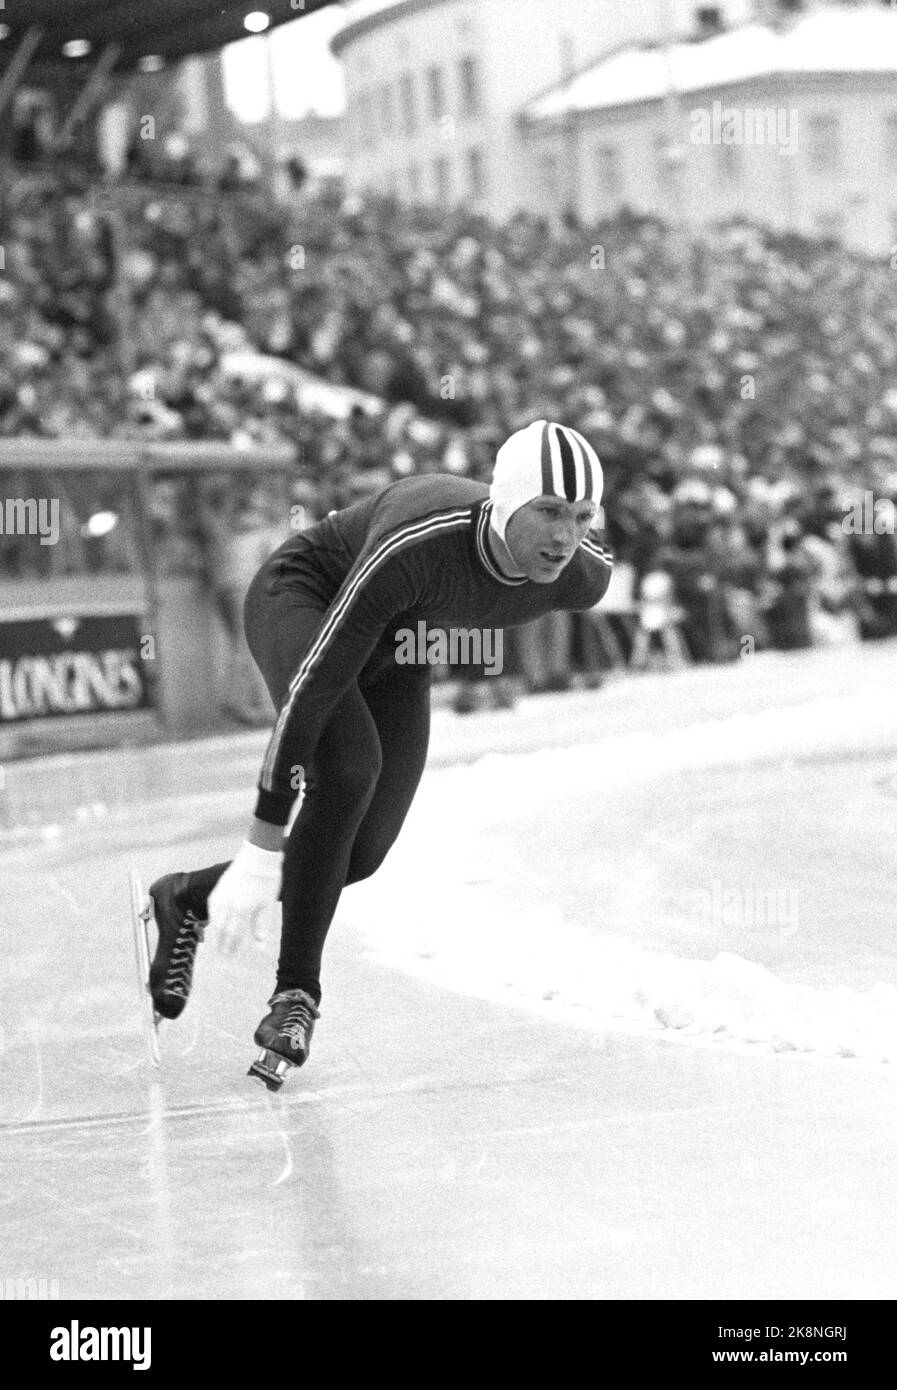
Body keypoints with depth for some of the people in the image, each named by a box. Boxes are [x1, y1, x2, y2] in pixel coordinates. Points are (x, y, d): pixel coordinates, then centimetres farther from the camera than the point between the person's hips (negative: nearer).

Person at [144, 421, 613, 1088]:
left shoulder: (584, 576, -25)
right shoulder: (413, 545, -42)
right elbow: (313, 688, -39)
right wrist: (261, 853, -38)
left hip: (394, 642, 6)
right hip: (300, 599, -6)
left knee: (361, 853, -5)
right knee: (349, 766, -32)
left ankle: (190, 898, 21)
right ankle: (296, 993, -18)